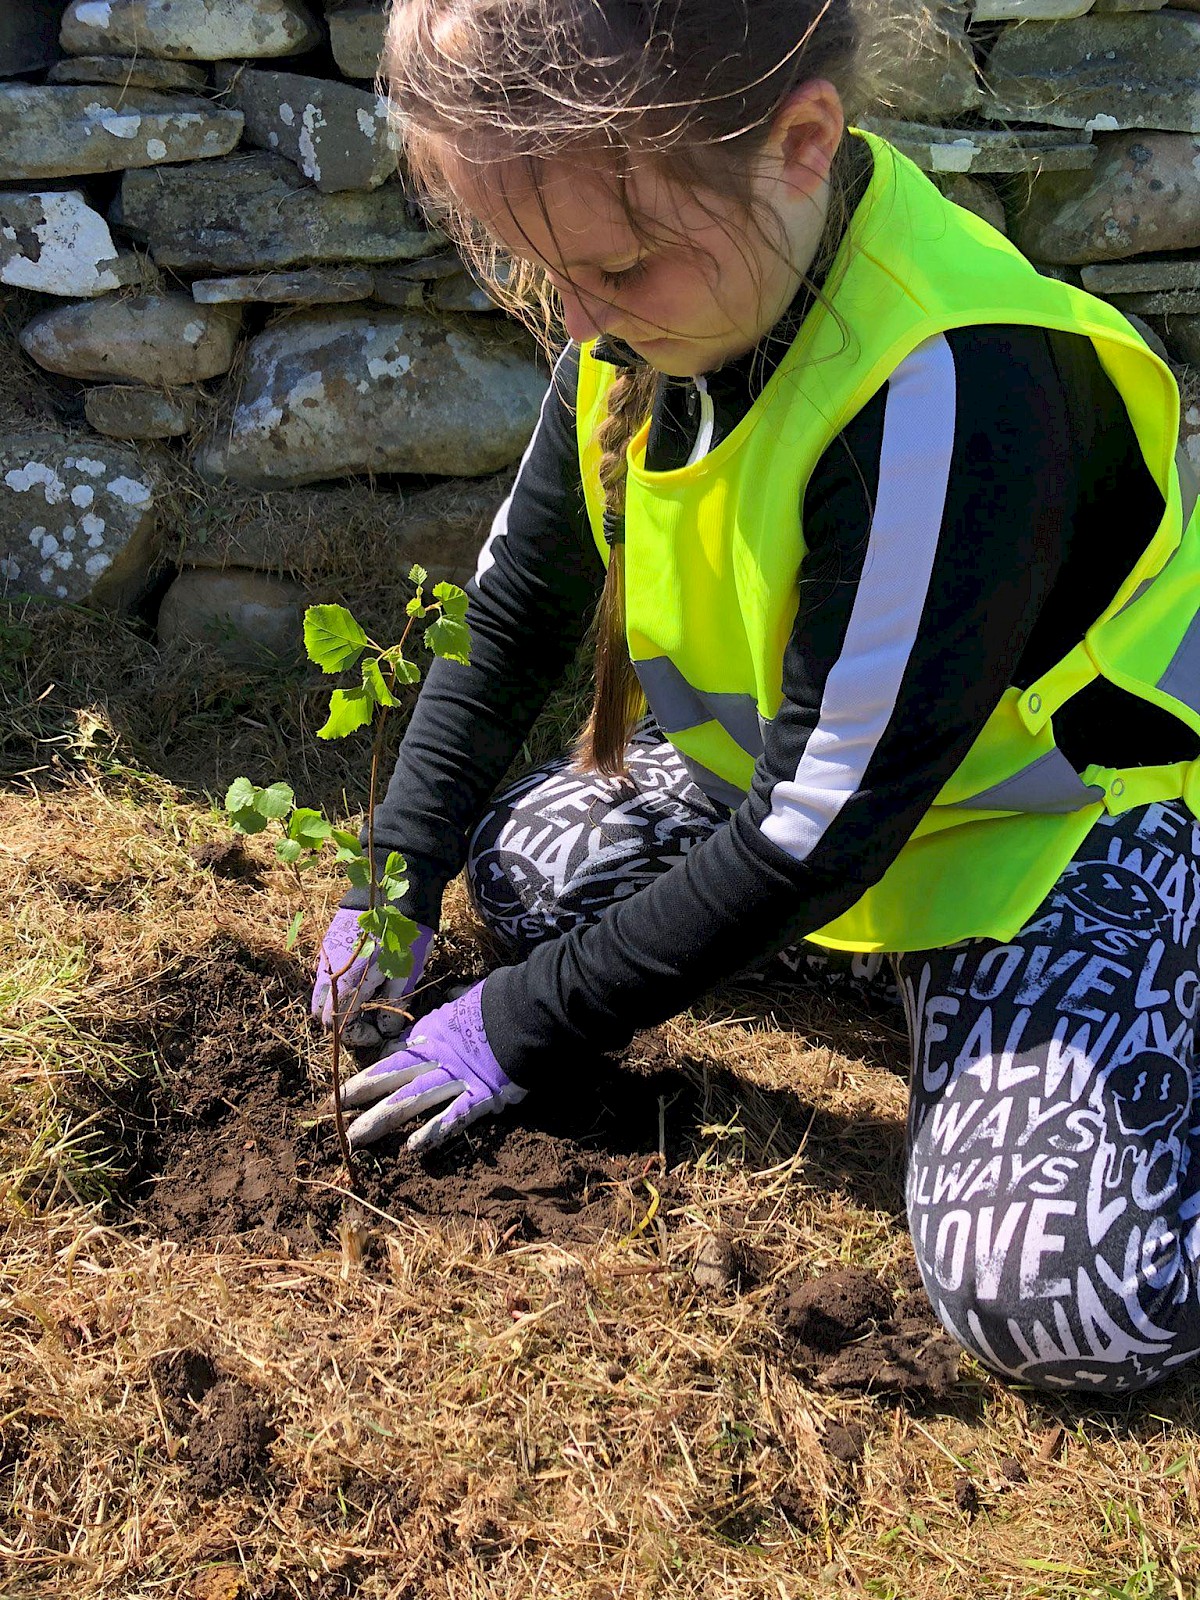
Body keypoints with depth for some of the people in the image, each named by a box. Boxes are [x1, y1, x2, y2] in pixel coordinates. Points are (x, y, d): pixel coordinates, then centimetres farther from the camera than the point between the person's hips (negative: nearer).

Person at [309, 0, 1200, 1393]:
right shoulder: (648, 316, -11)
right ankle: (898, 952, 11)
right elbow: (511, 609, 4)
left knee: (1058, 1294, -26)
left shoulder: (948, 390, -36)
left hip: (1073, 798, -8)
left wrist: (523, 1029, -18)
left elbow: (819, 830, -29)